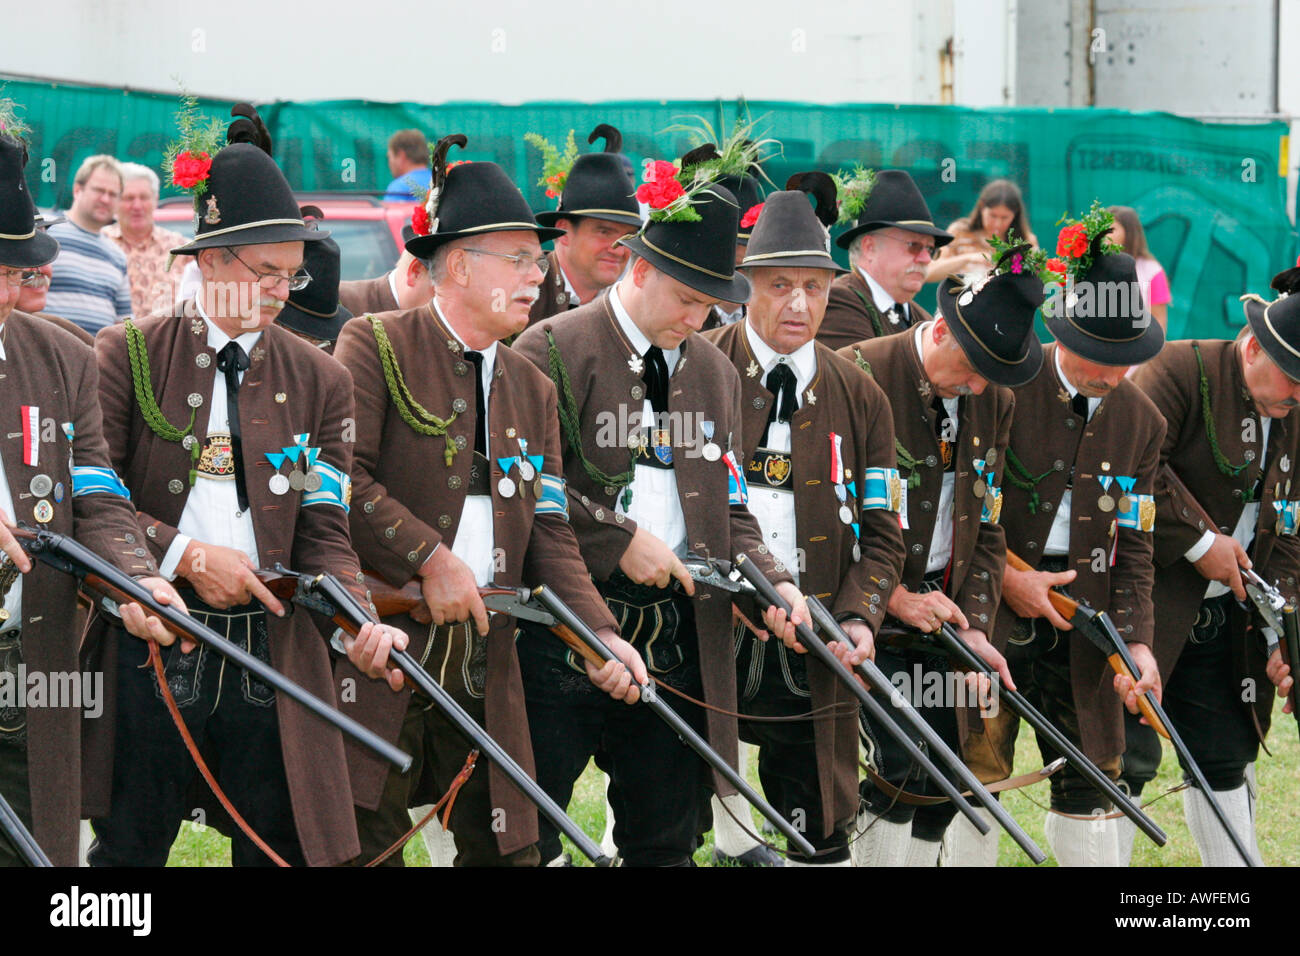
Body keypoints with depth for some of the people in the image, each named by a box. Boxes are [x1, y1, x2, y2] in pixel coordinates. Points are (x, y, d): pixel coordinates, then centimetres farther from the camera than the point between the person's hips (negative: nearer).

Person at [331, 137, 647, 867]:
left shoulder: (534, 391, 18)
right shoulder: (376, 347, -1)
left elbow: (551, 535, 11)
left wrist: (600, 635, -4)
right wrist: (431, 558, -16)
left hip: (487, 667, 6)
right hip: (382, 651, -6)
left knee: (510, 848, 4)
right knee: (366, 844, -4)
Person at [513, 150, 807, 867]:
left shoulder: (714, 373, 16)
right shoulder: (551, 351, -5)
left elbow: (728, 509, 16)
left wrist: (771, 585, -2)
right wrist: (619, 539, -14)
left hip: (677, 639, 6)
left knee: (665, 841, 9)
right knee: (527, 837, -3)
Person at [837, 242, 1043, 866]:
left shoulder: (994, 401, 6)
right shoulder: (860, 375, -14)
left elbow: (986, 528, 10)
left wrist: (973, 627, -1)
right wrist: (894, 597, -17)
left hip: (942, 603, 6)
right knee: (903, 765, -17)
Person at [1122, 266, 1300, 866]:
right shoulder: (1179, 370, -12)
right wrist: (1199, 541, -19)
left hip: (1225, 622, 7)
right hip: (1144, 605, -7)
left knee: (1227, 758, 12)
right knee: (1129, 757, -8)